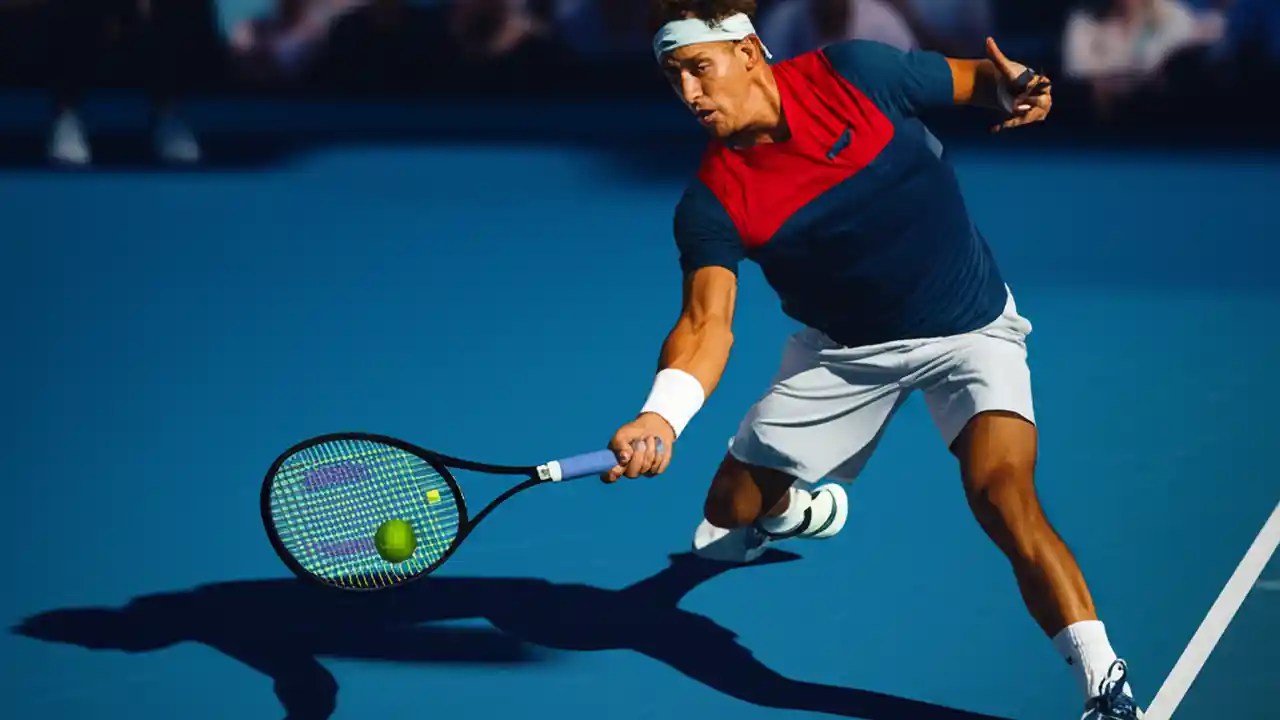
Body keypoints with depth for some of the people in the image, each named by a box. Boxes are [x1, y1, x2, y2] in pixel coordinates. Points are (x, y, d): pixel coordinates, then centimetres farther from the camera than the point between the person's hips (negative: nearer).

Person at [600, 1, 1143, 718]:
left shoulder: (855, 72, -18)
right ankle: (798, 509, 51)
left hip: (968, 329, -3)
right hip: (841, 350, 3)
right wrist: (661, 416, -46)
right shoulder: (713, 201, -16)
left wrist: (1014, 89, -27)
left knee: (1004, 493, -30)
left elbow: (978, 79, -3)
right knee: (726, 525, 11)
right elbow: (708, 322, -27)